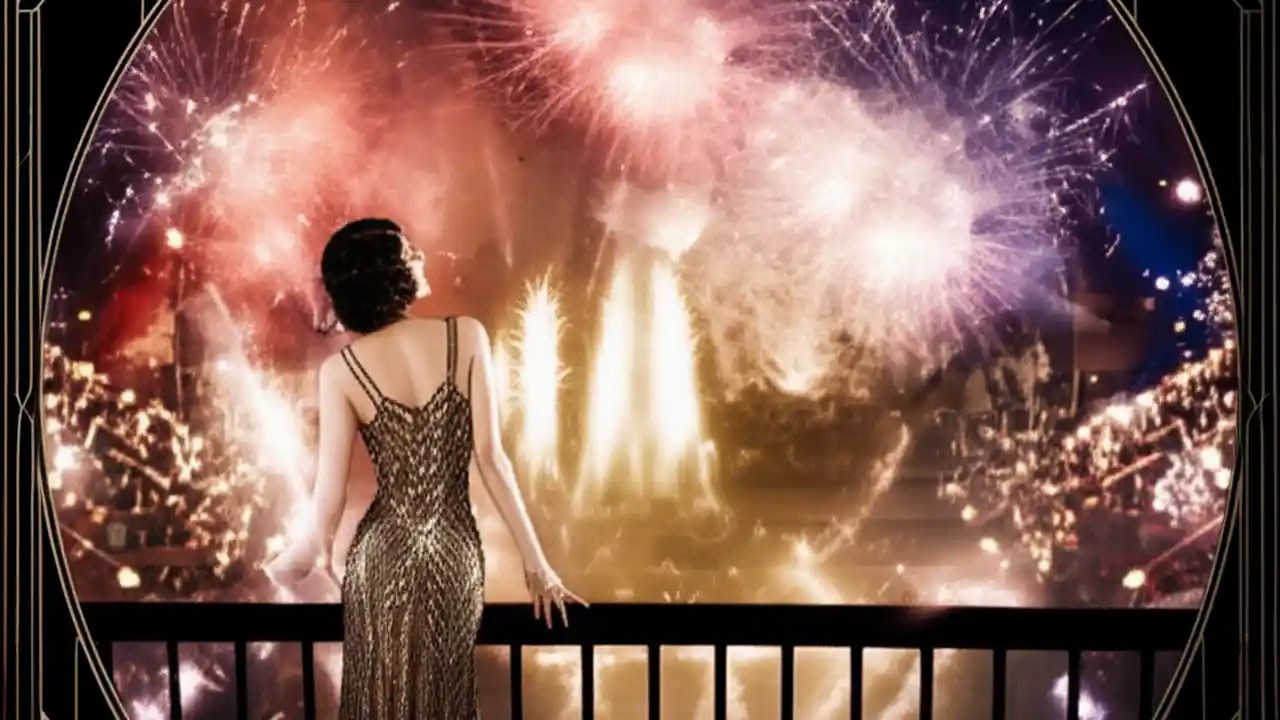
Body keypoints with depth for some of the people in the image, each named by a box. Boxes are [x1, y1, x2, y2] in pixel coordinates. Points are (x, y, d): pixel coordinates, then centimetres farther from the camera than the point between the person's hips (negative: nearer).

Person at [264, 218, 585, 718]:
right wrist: (535, 563, -3)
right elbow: (491, 457, -9)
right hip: (455, 555, 1)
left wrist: (318, 553, 13)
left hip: (384, 557, 0)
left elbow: (331, 493, -8)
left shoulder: (341, 369, -7)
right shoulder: (467, 337, -7)